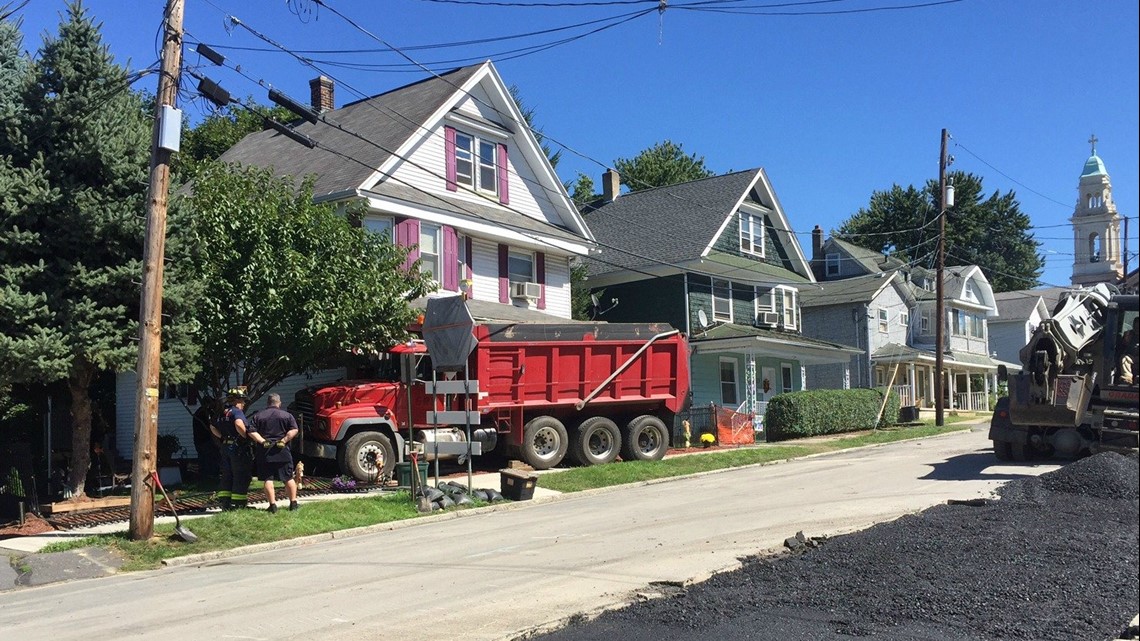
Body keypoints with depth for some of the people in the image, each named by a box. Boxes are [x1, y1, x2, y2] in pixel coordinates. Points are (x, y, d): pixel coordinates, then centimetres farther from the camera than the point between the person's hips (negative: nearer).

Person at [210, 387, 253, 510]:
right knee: (241, 477, -1)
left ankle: (224, 502, 14)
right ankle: (237, 504, -1)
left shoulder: (223, 413, 14)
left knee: (227, 476, 14)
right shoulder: (237, 411, -13)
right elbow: (239, 424, -32)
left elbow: (213, 427, 24)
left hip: (226, 448, 8)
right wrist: (246, 436, -19)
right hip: (238, 448, -8)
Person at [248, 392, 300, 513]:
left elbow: (252, 432, -5)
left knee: (268, 479, 4)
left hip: (264, 452, 0)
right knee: (288, 478, 9)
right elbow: (294, 430, -10)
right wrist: (284, 440, -10)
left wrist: (262, 441, -8)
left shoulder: (258, 416, 5)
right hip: (282, 451, 0)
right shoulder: (286, 415, 2)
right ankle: (293, 503, 11)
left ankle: (273, 505, 1)